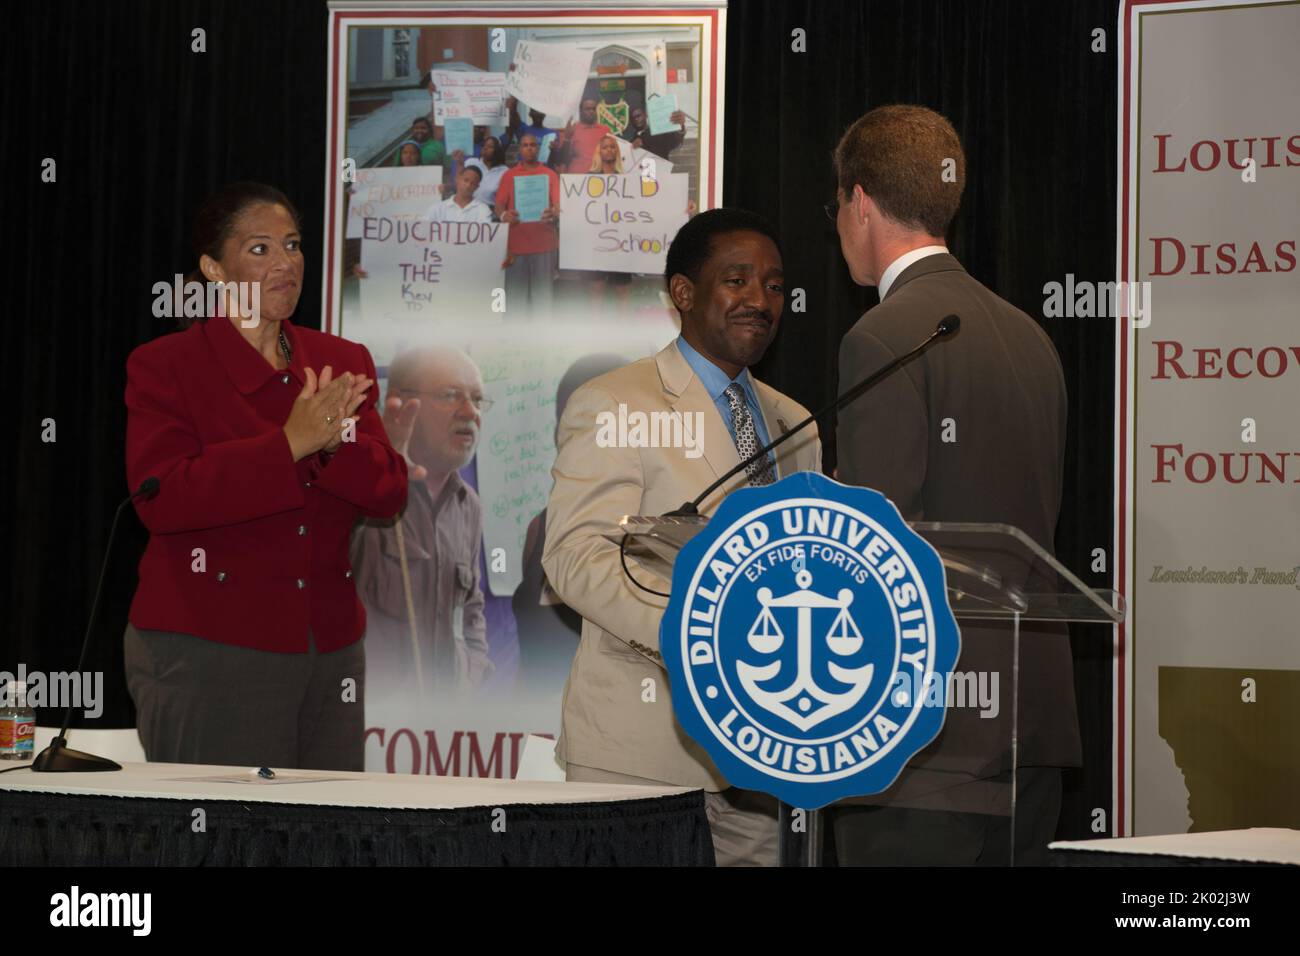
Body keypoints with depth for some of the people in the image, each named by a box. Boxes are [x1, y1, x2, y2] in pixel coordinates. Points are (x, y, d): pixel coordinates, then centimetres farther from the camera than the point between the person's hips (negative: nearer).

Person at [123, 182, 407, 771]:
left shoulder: (343, 363, 14)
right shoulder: (163, 367, 0)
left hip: (329, 650, 4)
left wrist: (331, 442, -15)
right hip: (207, 654, -4)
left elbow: (388, 492, 6)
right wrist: (289, 445, -19)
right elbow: (159, 497, -15)